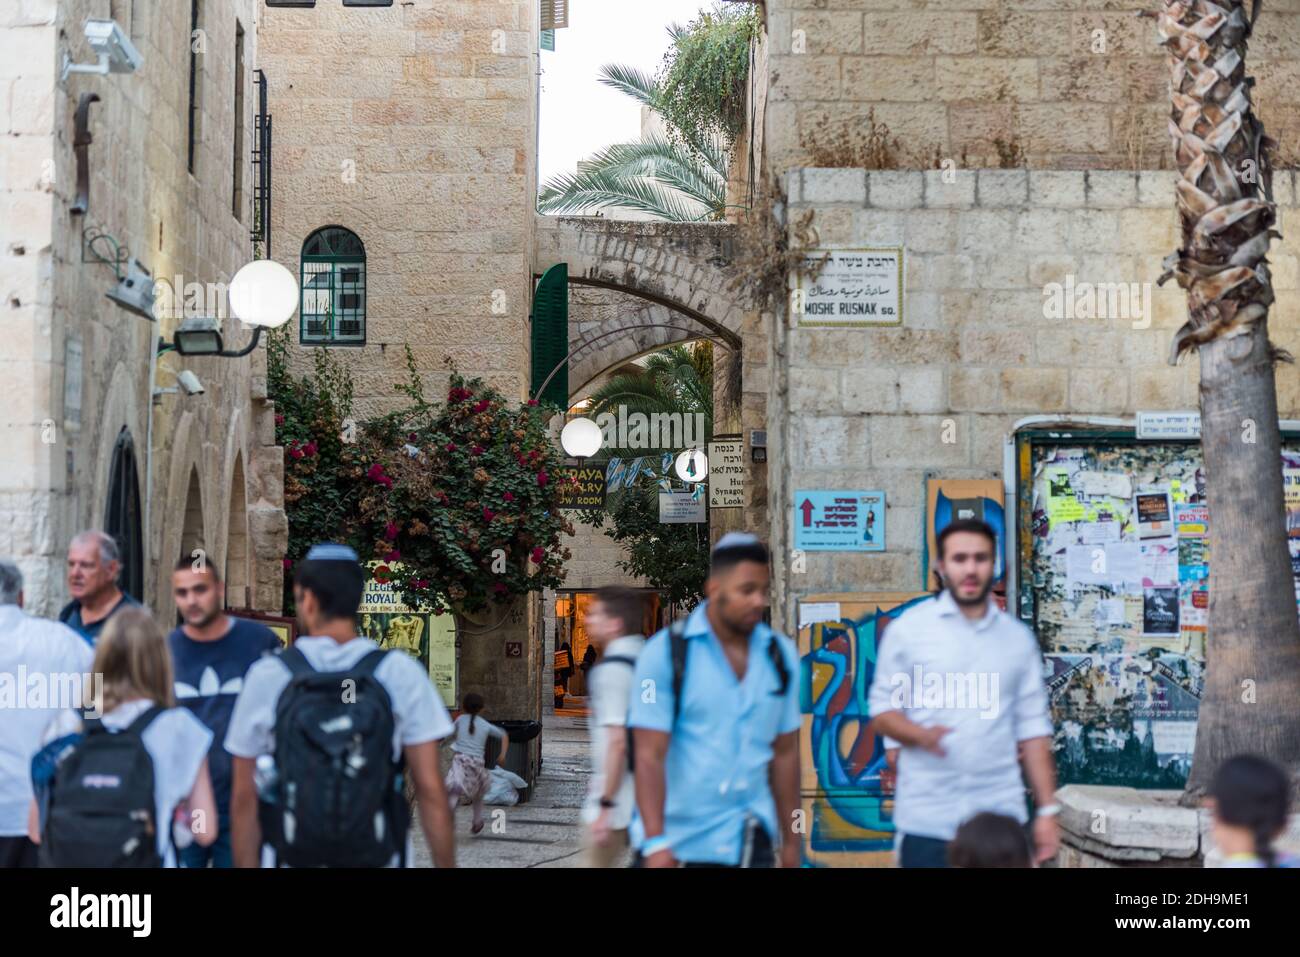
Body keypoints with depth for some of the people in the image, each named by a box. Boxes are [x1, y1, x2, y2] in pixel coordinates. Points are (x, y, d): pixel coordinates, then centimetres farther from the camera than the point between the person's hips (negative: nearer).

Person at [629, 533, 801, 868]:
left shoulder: (781, 656, 6)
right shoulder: (666, 652, -6)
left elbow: (785, 753, 12)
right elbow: (650, 755, -10)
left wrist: (791, 841, 12)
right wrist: (656, 843, -18)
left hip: (748, 841, 2)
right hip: (674, 839, -2)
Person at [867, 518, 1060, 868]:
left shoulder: (1018, 638, 8)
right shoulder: (909, 628, 1)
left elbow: (1032, 728, 9)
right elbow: (882, 708, 3)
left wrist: (1047, 809, 4)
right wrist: (919, 734, -18)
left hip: (999, 815, 2)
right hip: (927, 817, -2)